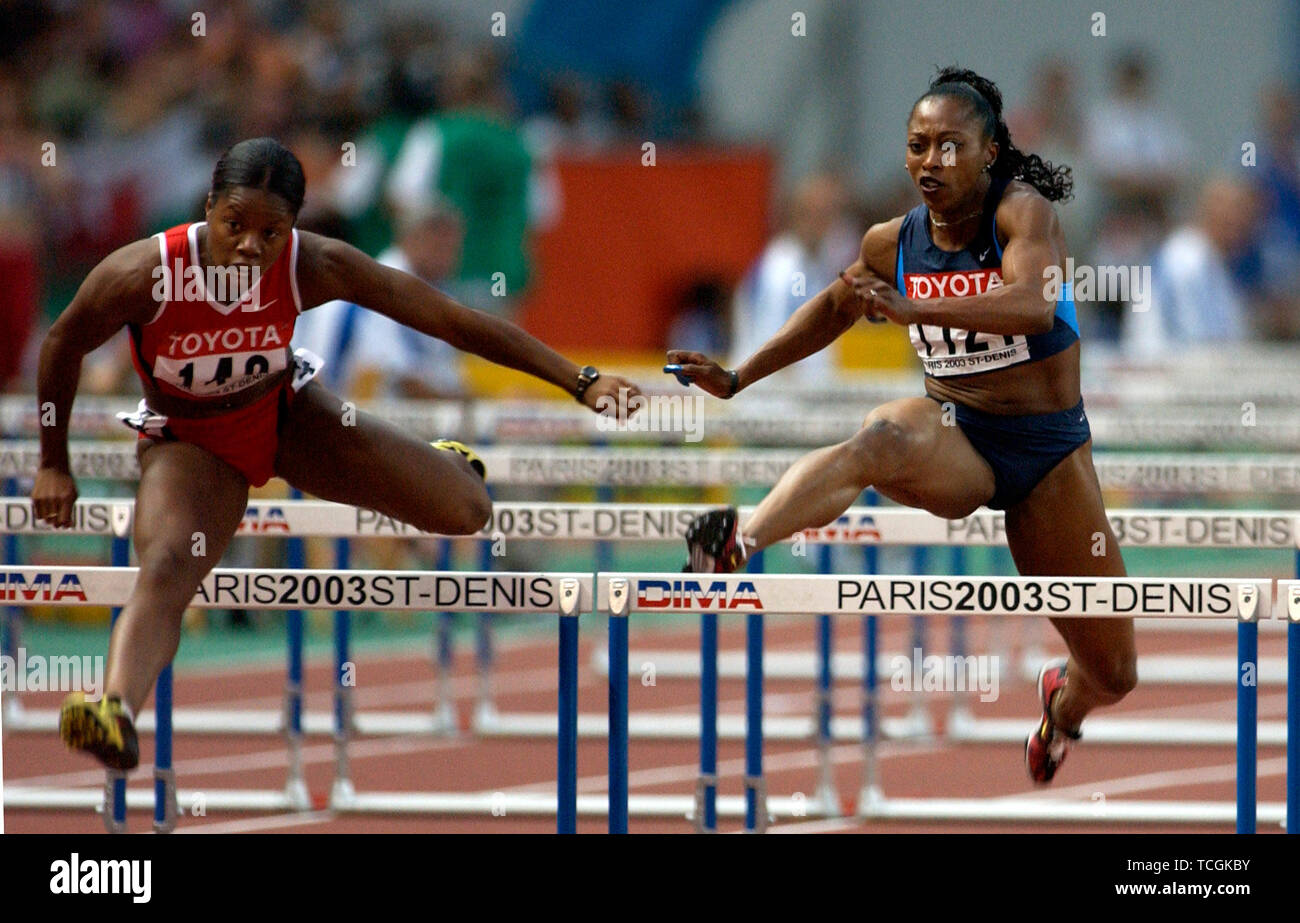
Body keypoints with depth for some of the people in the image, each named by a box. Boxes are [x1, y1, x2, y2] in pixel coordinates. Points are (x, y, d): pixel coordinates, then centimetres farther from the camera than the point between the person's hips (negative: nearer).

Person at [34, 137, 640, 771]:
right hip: (189, 444, -2)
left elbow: (452, 321, -22)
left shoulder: (314, 268, -28)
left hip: (287, 414, 2)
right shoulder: (142, 277, -32)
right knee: (164, 571, -33)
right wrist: (54, 465, -2)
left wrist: (579, 382, -21)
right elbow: (63, 346, -11)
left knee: (465, 512, 3)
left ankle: (448, 461, 41)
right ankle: (115, 712, -55)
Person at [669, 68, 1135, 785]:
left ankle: (1064, 699, 44)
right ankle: (736, 546, -63)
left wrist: (912, 307, -47)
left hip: (1049, 448, -1)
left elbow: (1035, 304, -35)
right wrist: (738, 378, 18)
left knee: (1113, 676, 5)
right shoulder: (892, 244, 0)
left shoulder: (1023, 212, -14)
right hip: (954, 434, 1)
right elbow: (833, 307, 22)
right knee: (880, 440, -39)